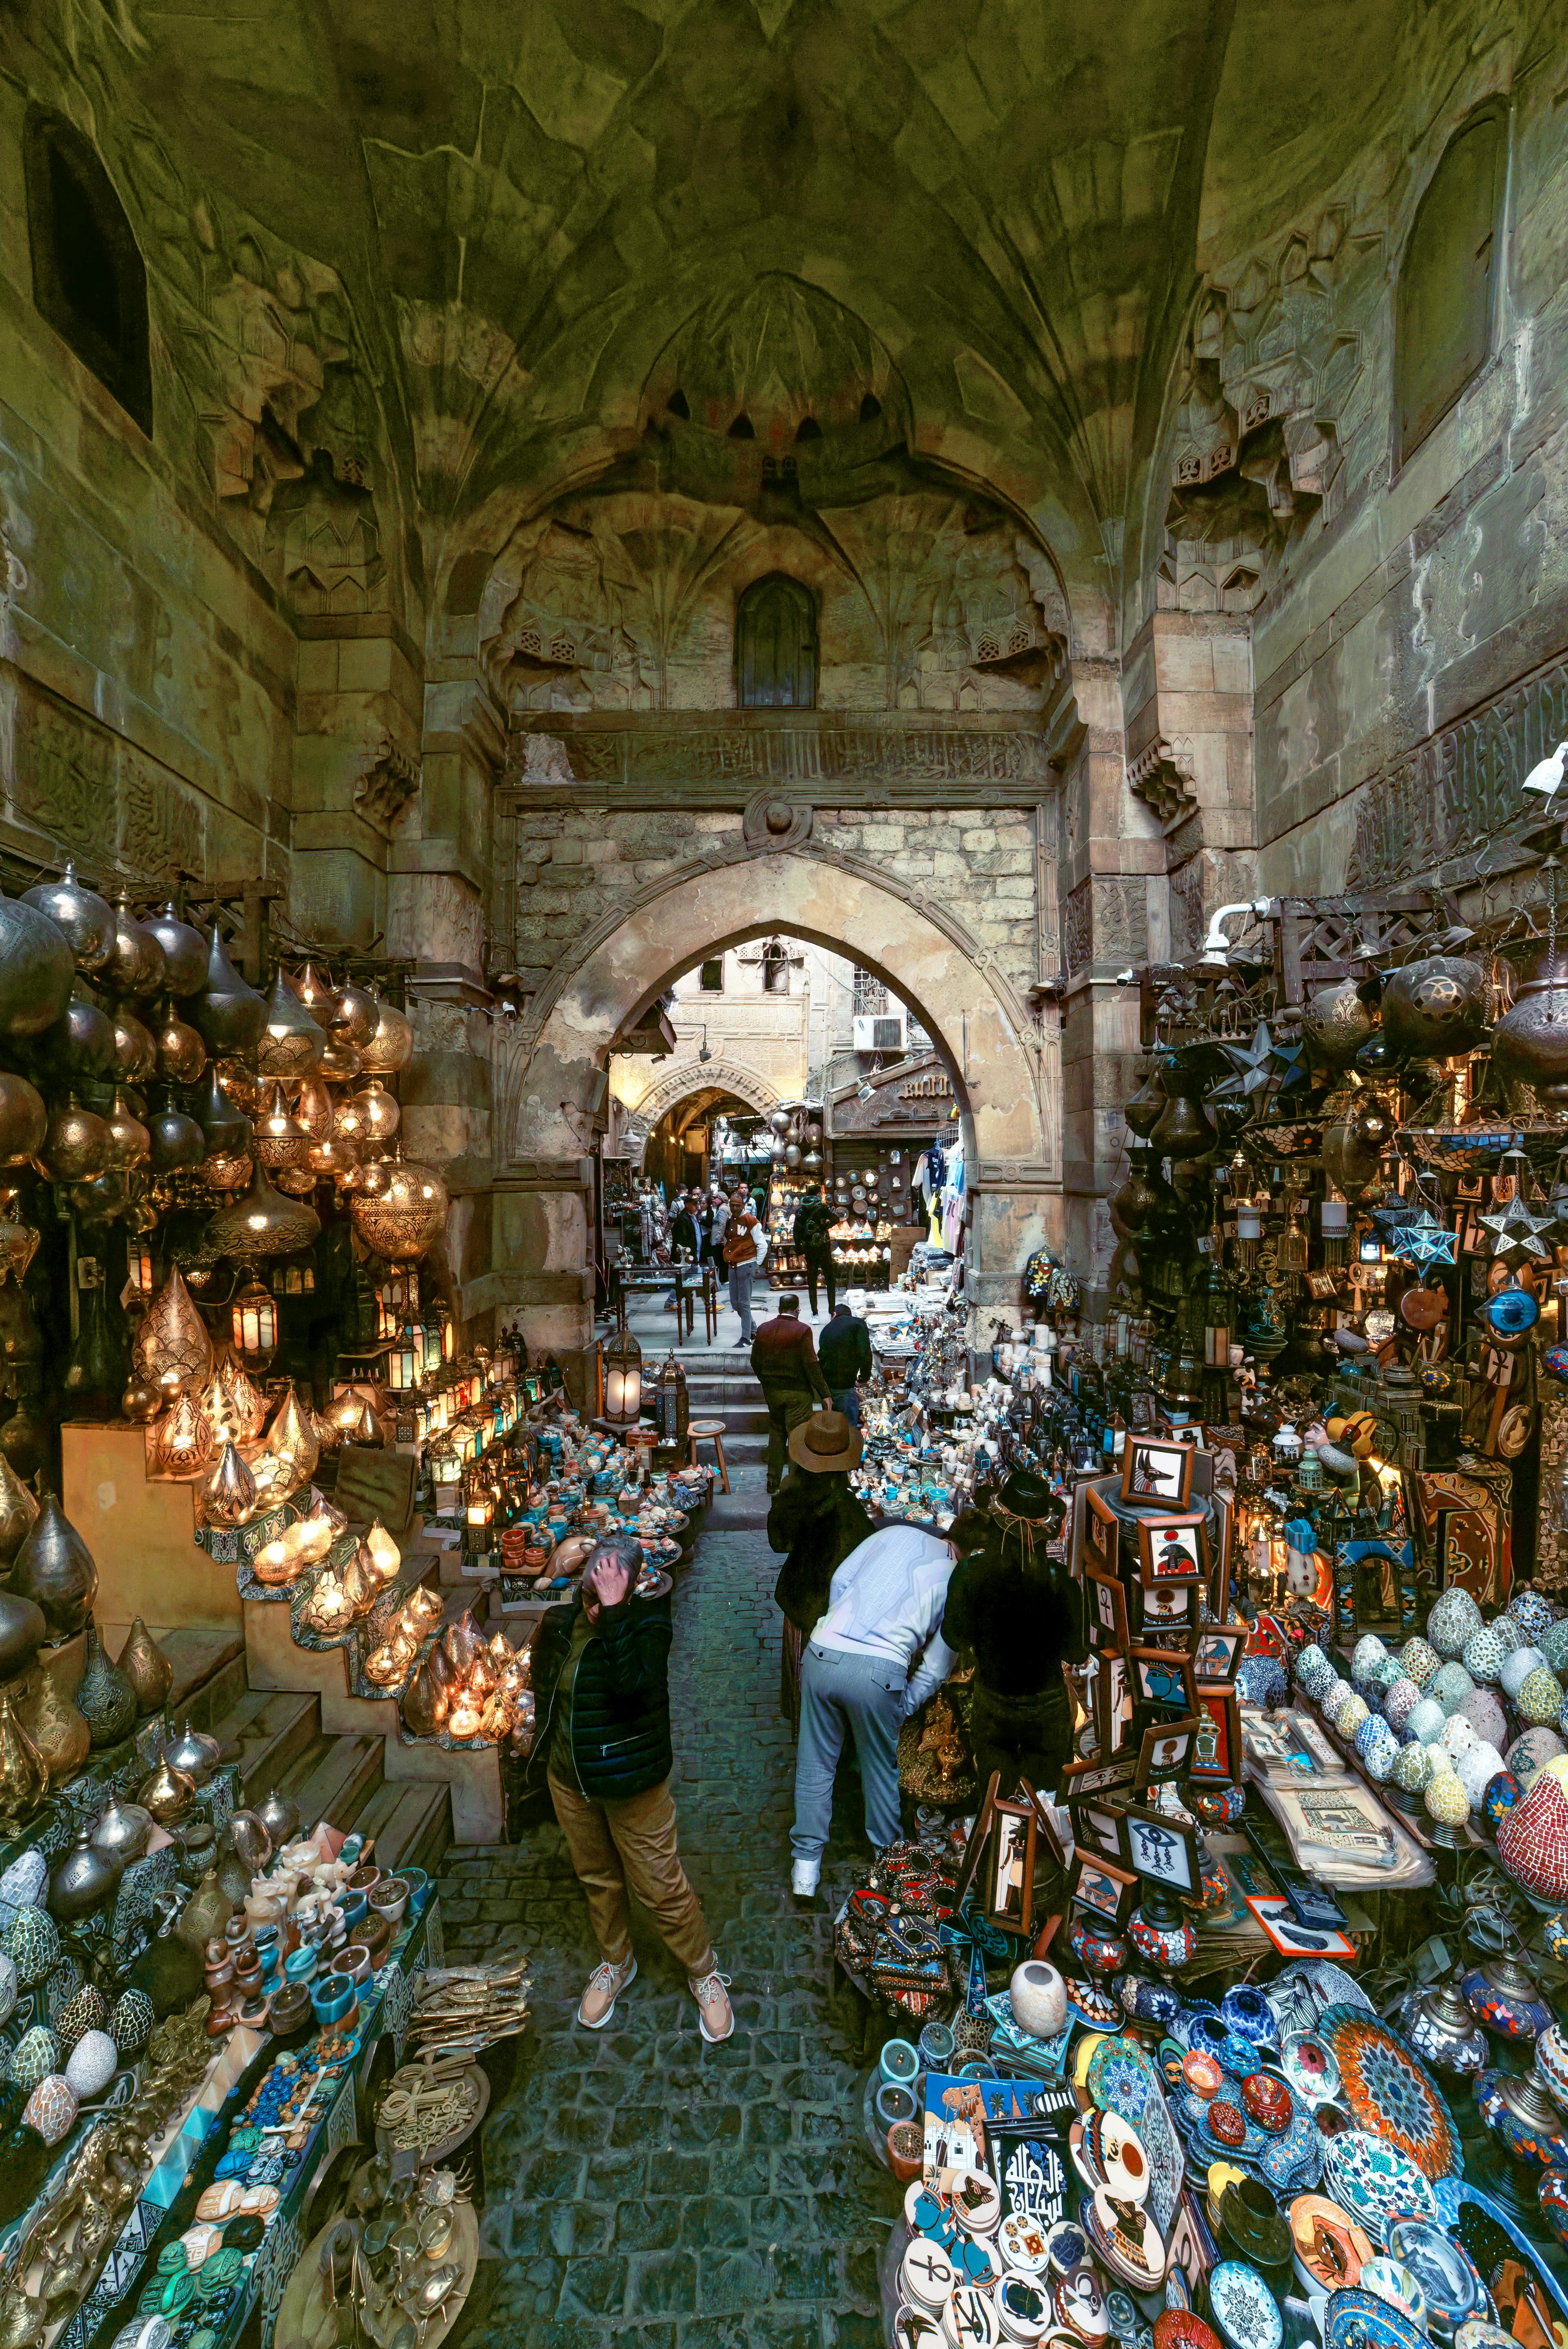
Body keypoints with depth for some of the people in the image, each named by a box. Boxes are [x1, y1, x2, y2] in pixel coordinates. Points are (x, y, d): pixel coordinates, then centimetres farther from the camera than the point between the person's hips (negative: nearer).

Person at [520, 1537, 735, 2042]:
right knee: (597, 1879, 24)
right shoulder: (558, 1625, -9)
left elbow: (635, 1685, -43)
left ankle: (704, 1974, 33)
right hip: (569, 1781, 5)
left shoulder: (648, 1622, -24)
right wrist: (539, 1760, 15)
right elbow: (544, 1696, 9)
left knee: (662, 1887, 8)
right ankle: (615, 1963, 50)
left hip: (632, 1783, -5)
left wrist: (614, 1612, -43)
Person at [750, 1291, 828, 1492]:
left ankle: (773, 1480, 23)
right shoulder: (802, 1330, -15)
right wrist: (824, 1393, -11)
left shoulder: (763, 1329, 1)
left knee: (776, 1431, 20)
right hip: (798, 1393, -5)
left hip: (772, 1391, 5)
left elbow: (755, 1361, 7)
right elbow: (811, 1365, -17)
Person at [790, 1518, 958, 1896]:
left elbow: (841, 1579, 13)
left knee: (815, 1764, 20)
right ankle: (888, 1855, 45)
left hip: (822, 1650, 2)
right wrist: (901, 1711, 24)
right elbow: (934, 1671, 12)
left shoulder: (900, 1533, 17)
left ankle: (805, 1868, 30)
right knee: (882, 1768, 24)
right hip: (879, 1670, -2)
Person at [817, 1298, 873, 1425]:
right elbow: (865, 1353, -12)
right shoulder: (858, 1324, 1)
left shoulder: (827, 1329, 20)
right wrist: (865, 1377, 3)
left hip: (826, 1383, 7)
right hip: (843, 1385, -7)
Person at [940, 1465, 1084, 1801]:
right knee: (1045, 1783, 26)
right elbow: (1076, 1653, -17)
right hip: (1048, 1707, 0)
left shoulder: (970, 1572, -27)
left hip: (992, 1704, 0)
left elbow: (956, 1638, -12)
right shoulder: (1060, 1580, -28)